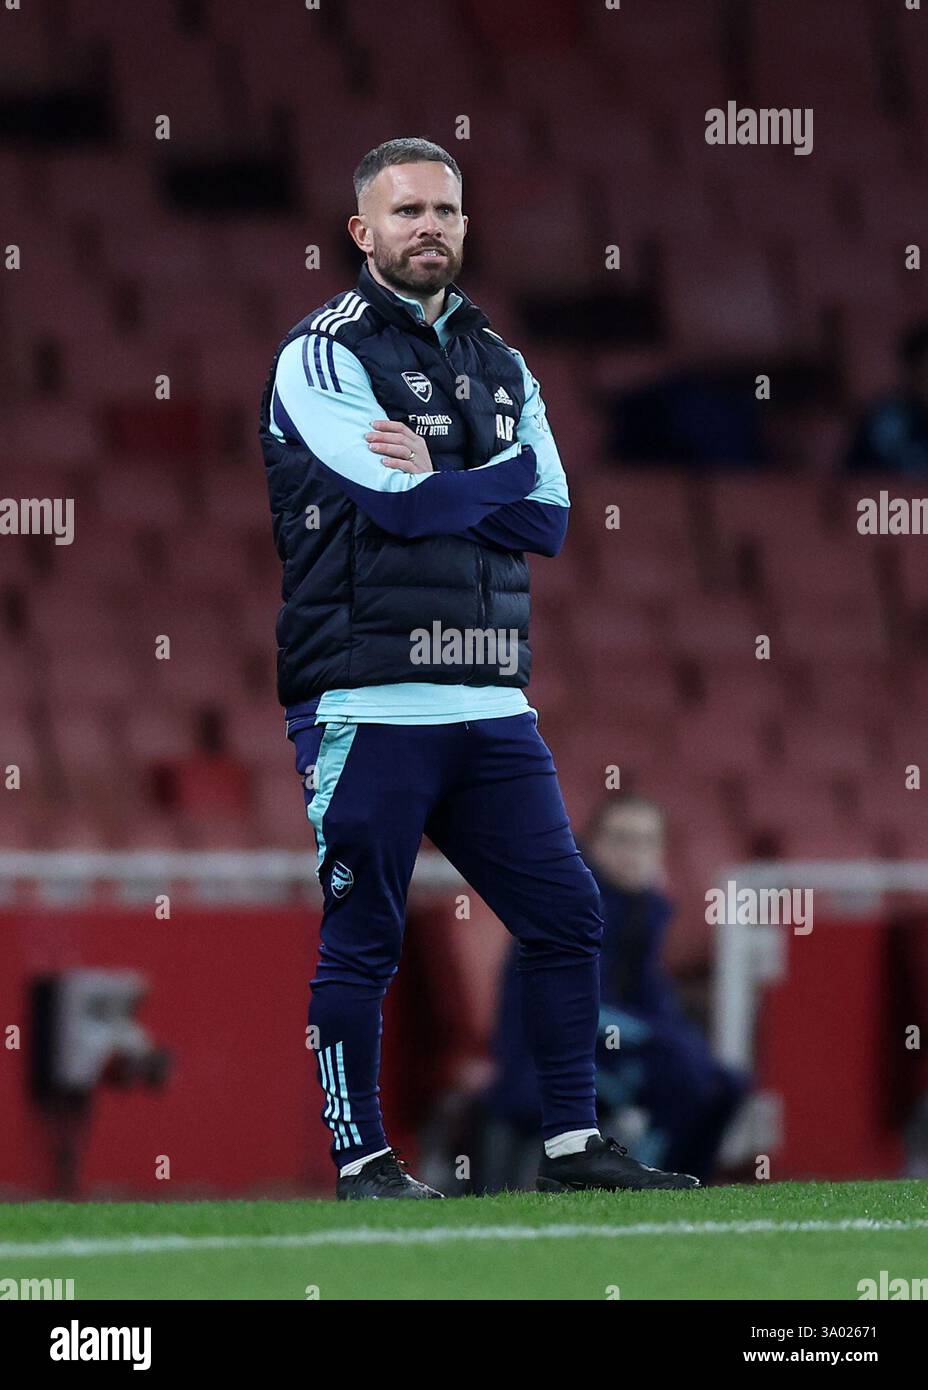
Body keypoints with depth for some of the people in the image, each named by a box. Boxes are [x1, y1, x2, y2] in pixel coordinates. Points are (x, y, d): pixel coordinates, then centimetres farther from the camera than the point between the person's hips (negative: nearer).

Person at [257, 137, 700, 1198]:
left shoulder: (500, 365, 18)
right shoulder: (323, 354, -3)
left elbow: (548, 521, 5)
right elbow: (398, 505, -16)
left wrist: (439, 483, -9)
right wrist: (499, 480, -1)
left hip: (489, 703, 7)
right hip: (367, 702, -7)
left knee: (566, 914, 6)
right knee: (361, 942, -3)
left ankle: (571, 1145, 14)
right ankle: (361, 1161, 5)